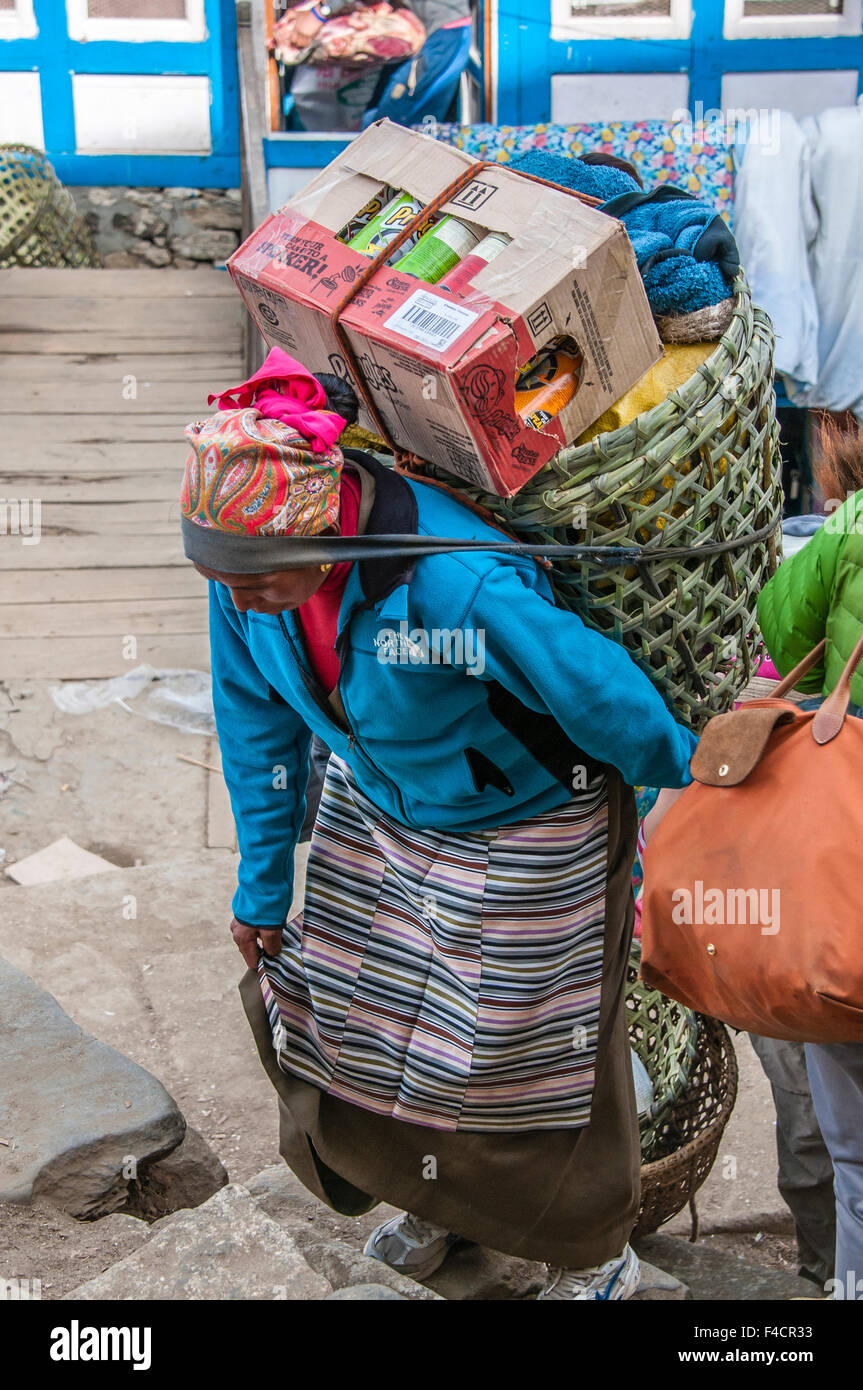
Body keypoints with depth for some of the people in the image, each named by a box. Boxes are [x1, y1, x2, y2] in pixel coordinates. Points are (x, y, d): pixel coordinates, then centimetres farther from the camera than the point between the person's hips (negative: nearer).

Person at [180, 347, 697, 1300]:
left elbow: (608, 701, -25)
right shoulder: (247, 556, -18)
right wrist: (262, 888, 7)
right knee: (350, 1019, 20)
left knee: (520, 1058, 11)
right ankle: (434, 1197, 54)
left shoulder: (455, 584, -41)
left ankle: (594, 1261, 45)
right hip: (379, 814, 7)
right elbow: (257, 730, -2)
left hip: (523, 834, -6)